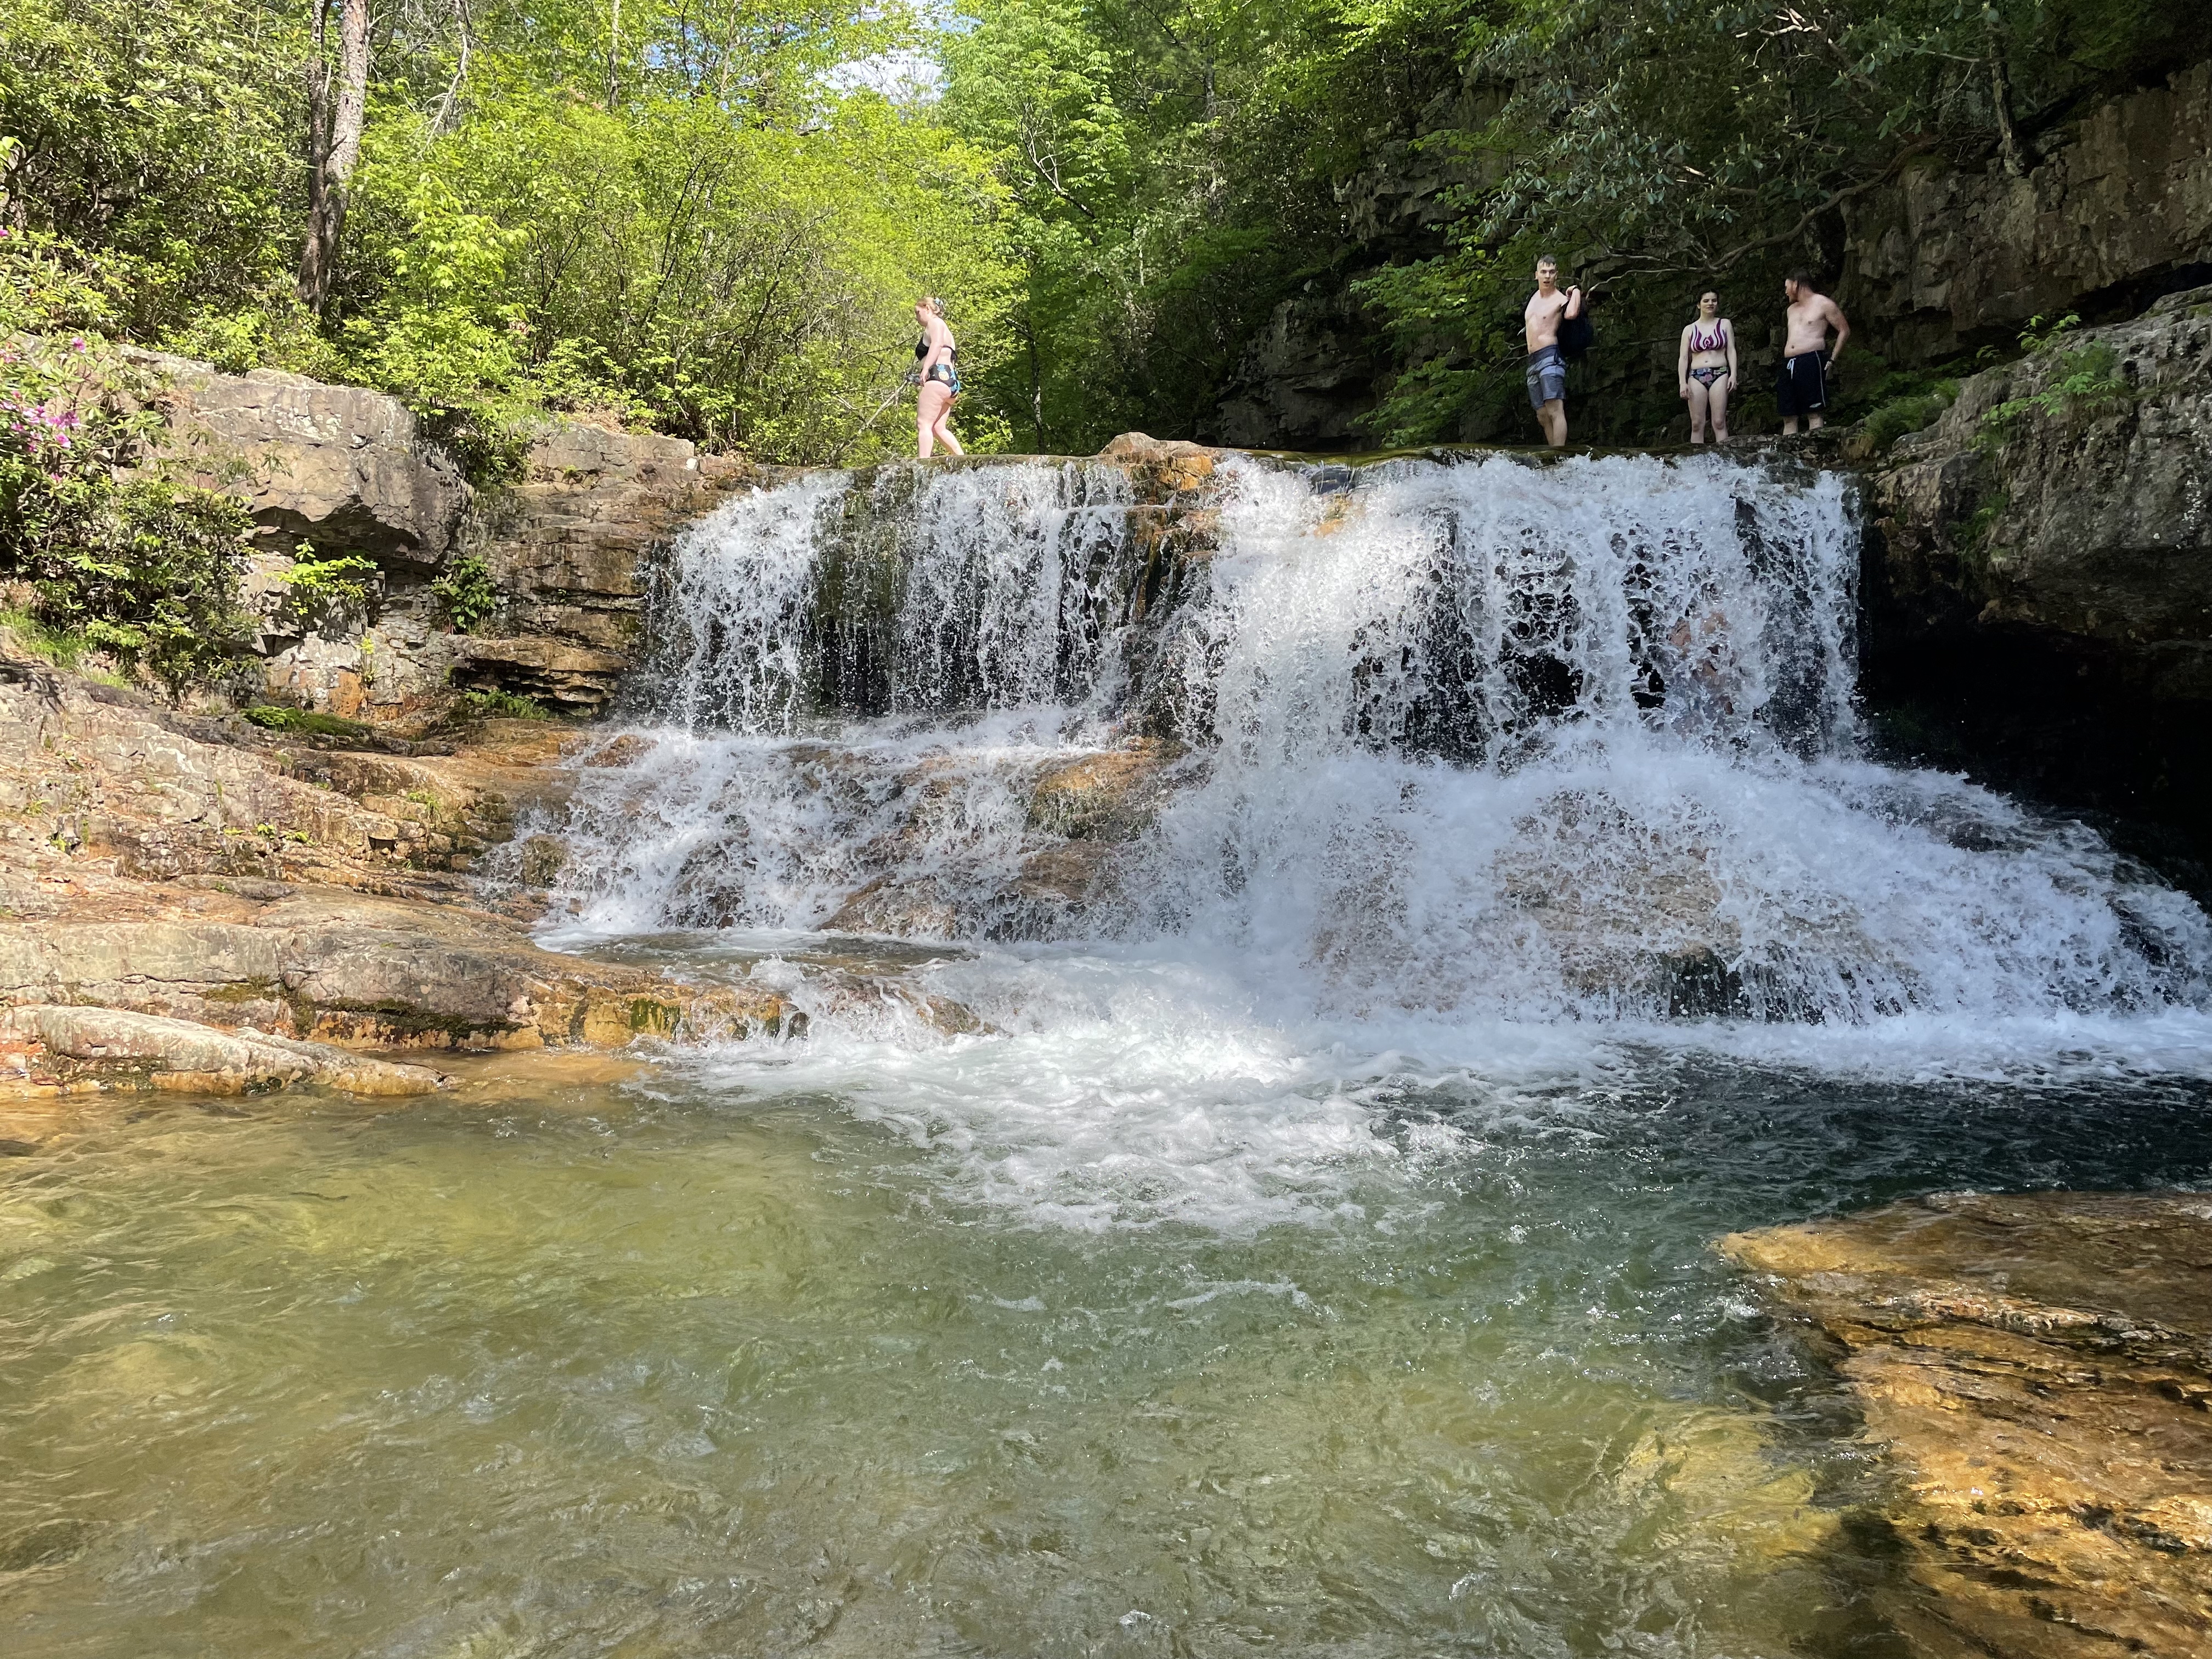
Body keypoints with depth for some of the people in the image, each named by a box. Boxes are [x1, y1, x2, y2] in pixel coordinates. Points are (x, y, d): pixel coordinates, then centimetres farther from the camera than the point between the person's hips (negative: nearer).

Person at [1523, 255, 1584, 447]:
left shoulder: (1561, 299, -4)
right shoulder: (1533, 297, 19)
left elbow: (1572, 314, -26)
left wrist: (1576, 291, -13)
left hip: (1550, 357, -9)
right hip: (1533, 361, 9)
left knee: (1555, 411, -17)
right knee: (1542, 416, 8)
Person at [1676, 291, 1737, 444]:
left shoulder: (1725, 324, 12)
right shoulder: (1689, 330, 12)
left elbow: (1731, 350, 8)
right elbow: (1683, 358, 8)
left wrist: (1733, 374, -5)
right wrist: (1683, 383, -3)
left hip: (1719, 375, -1)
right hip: (1696, 377, 1)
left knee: (1719, 422, -9)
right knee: (1697, 424, -4)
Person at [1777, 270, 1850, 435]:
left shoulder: (1823, 304, 3)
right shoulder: (1792, 309, 25)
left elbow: (1845, 330, 2)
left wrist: (1832, 360, -4)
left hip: (1811, 361, -7)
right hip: (1789, 365, 7)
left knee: (1814, 414, -12)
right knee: (1788, 416, 1)